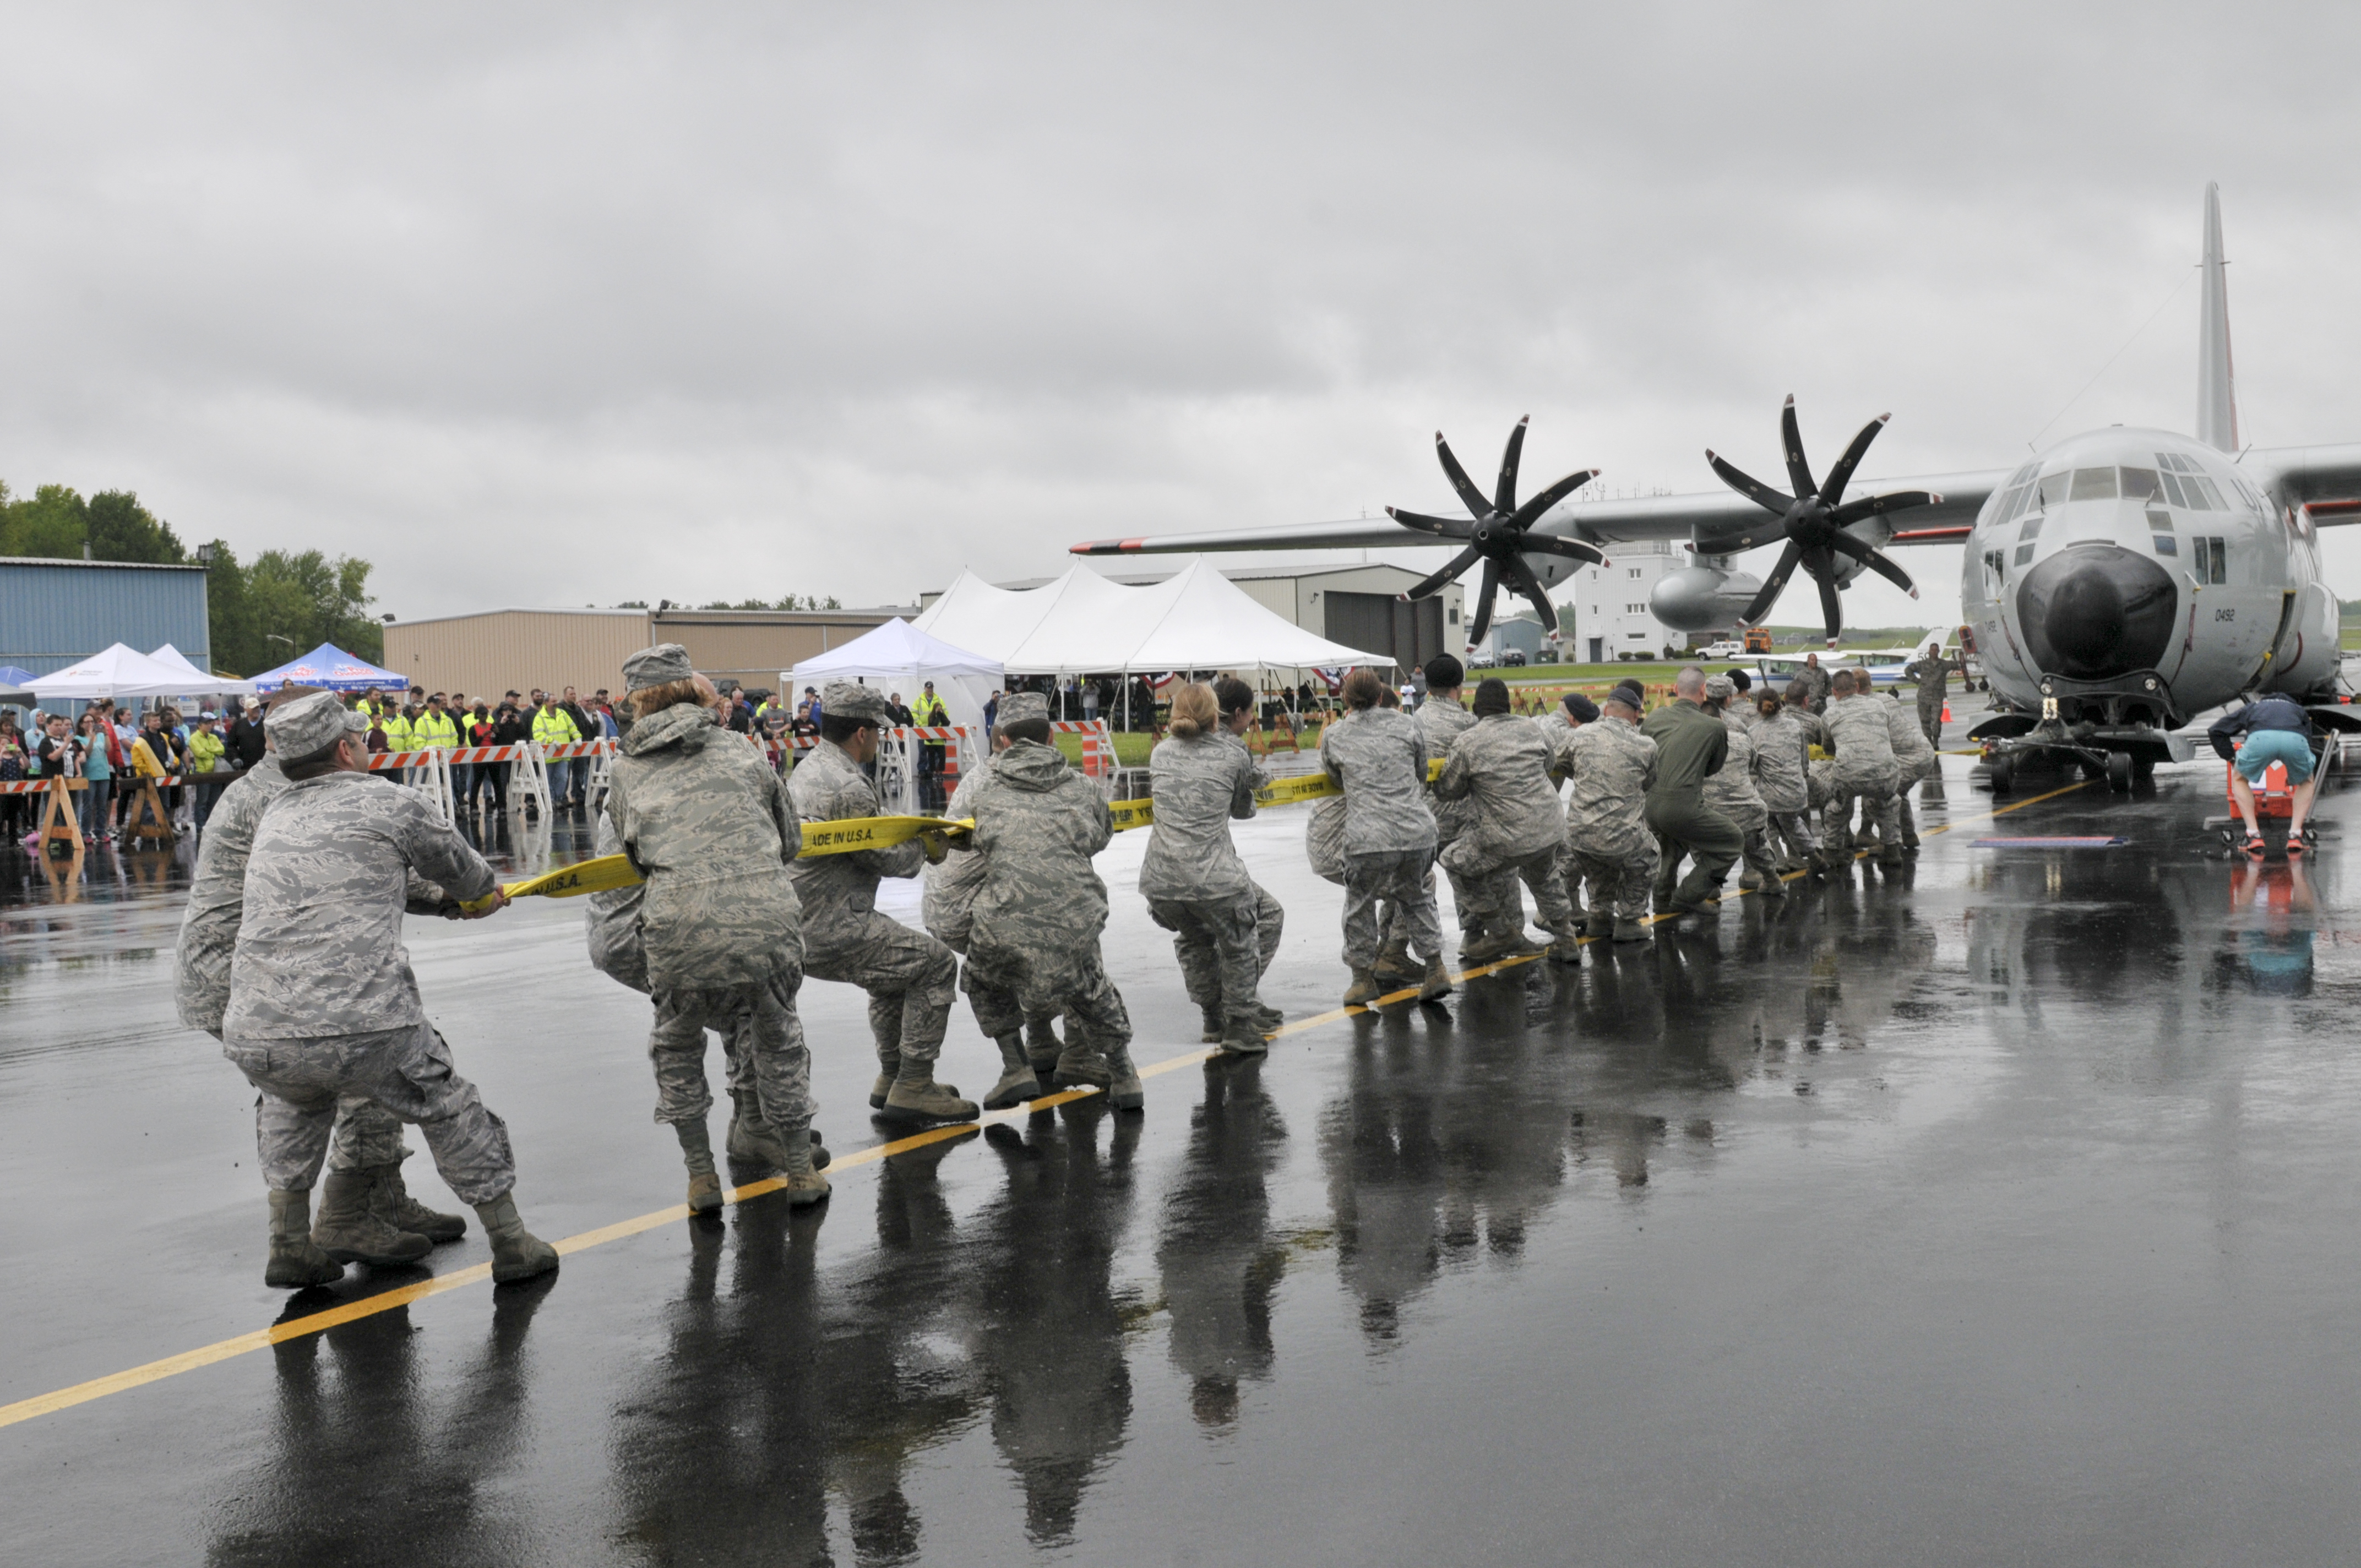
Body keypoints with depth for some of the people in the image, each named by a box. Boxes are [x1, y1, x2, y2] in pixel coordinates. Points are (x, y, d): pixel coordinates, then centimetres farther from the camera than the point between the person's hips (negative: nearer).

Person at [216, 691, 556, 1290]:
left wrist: (447, 900, 46)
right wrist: (486, 892, 43)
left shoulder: (273, 820, 21)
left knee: (293, 1101, 36)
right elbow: (460, 869, 20)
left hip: (252, 1036, 5)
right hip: (365, 1029, -5)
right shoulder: (389, 805, 4)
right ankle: (511, 1244, 27)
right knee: (449, 1108, 18)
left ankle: (290, 1246, 32)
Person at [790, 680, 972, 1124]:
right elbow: (887, 858, -13)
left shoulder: (805, 771, 13)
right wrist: (925, 845, 6)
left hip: (797, 924, 11)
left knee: (896, 964, 29)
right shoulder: (847, 788, -20)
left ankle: (892, 1079, 36)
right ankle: (912, 1090, -1)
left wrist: (917, 835, 14)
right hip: (832, 933, -11)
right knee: (935, 965, -3)